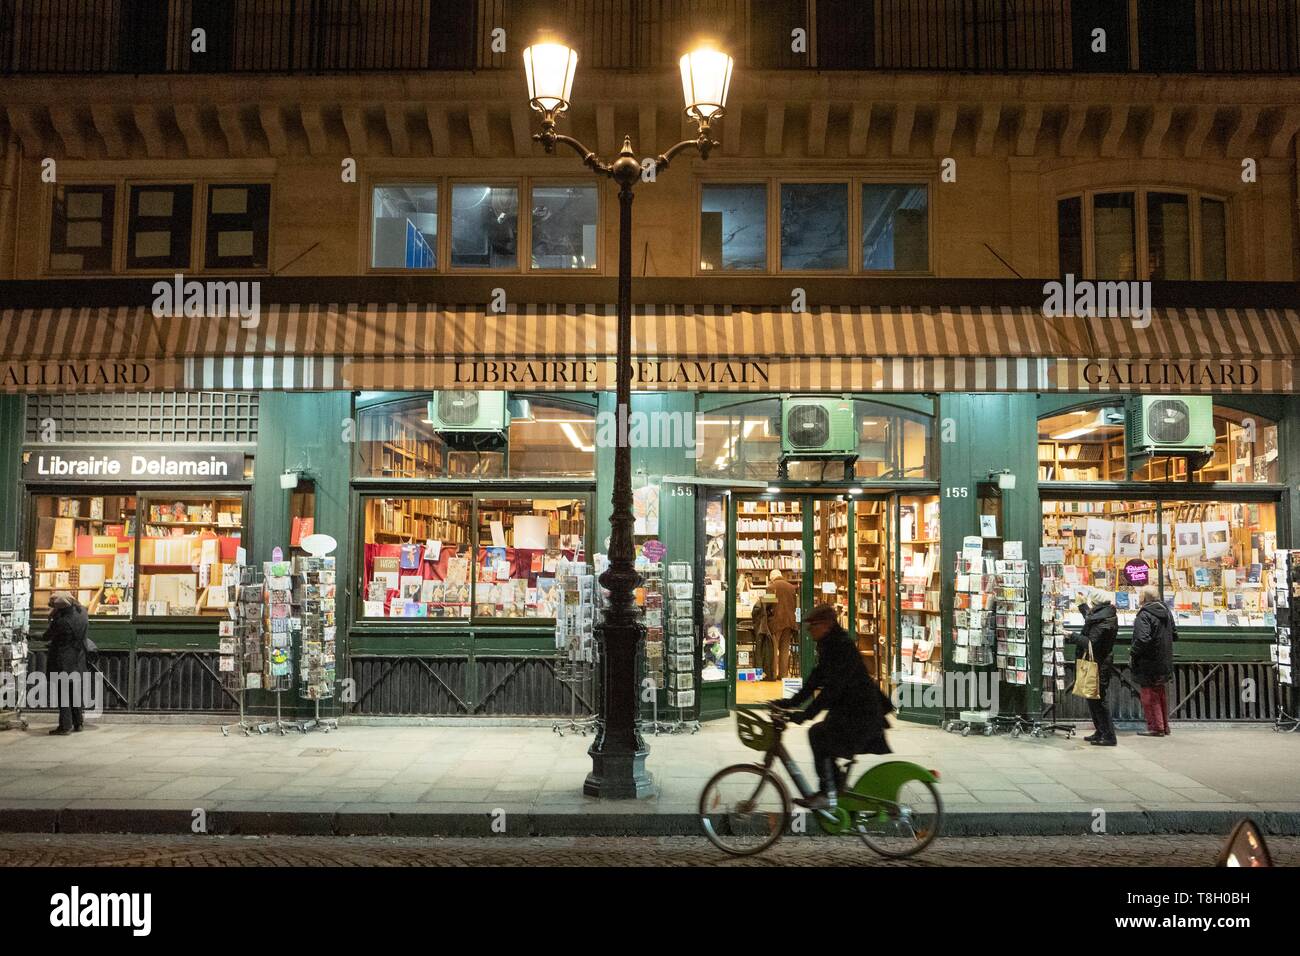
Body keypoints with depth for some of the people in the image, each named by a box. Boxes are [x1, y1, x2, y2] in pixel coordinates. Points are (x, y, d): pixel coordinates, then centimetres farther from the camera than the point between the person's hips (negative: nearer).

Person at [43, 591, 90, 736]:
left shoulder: (61, 622, -24)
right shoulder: (81, 612, -5)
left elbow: (47, 636, -9)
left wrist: (51, 618, -1)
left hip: (63, 664, -7)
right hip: (78, 662, 7)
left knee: (63, 694, 1)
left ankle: (65, 726, 3)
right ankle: (77, 724, 21)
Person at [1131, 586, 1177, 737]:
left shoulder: (1144, 615, -20)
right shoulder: (1166, 612, 7)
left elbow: (1142, 639, -29)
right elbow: (1174, 635, 15)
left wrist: (1132, 655, -16)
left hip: (1148, 663, -8)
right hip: (1164, 662, 8)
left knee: (1149, 695, 1)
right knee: (1160, 694, 18)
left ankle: (1156, 727, 4)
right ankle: (1164, 727, 26)